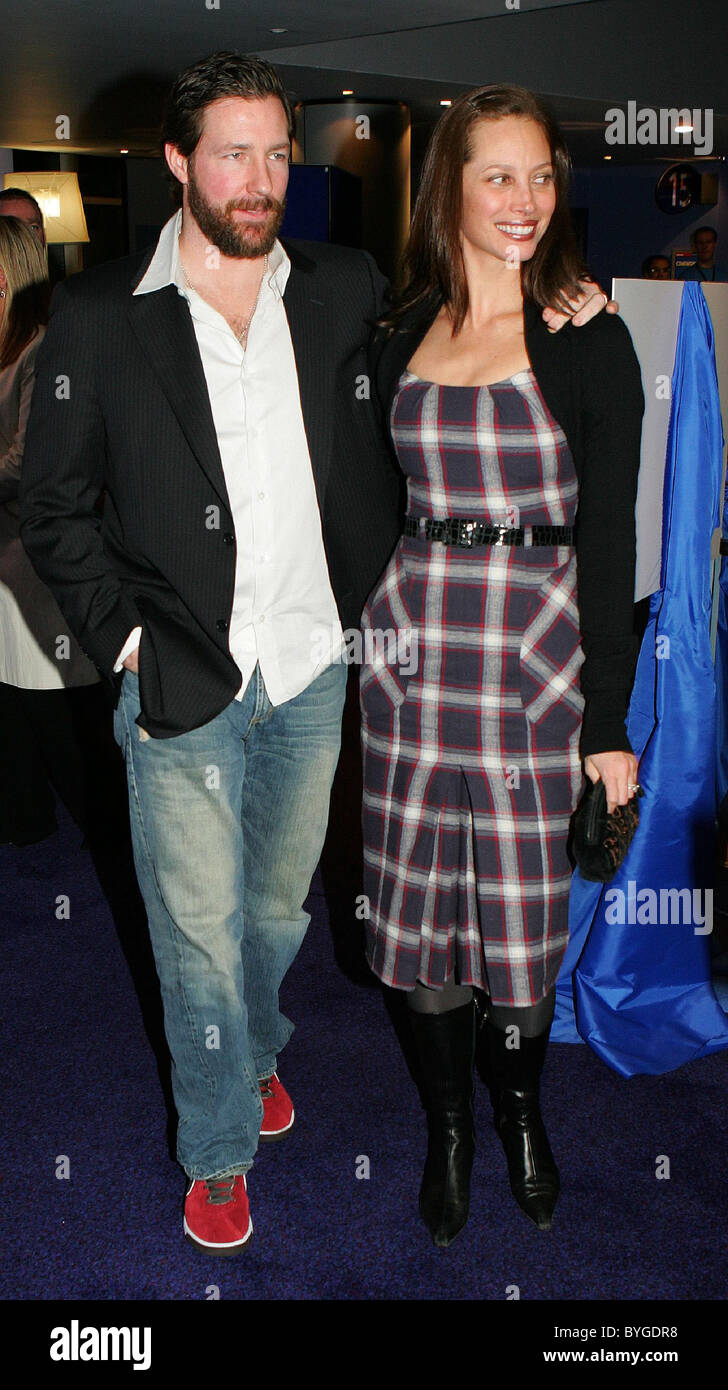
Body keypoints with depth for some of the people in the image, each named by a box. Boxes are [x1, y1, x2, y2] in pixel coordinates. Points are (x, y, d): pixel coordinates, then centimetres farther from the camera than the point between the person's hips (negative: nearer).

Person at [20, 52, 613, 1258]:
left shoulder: (344, 291, 2)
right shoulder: (99, 318, -6)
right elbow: (54, 509, -1)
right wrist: (127, 640, -9)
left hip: (313, 669, 3)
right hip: (183, 684, -3)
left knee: (279, 901, 21)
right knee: (200, 932, 9)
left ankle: (255, 1049, 52)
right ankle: (220, 1148, 33)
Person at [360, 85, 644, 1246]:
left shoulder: (589, 341, -2)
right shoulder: (399, 340, 8)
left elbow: (610, 538, -5)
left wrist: (610, 718, -8)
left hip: (542, 648, -3)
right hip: (415, 648, 3)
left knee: (528, 909, 4)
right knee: (419, 902, 8)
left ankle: (522, 1114, 33)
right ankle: (448, 1125, 31)